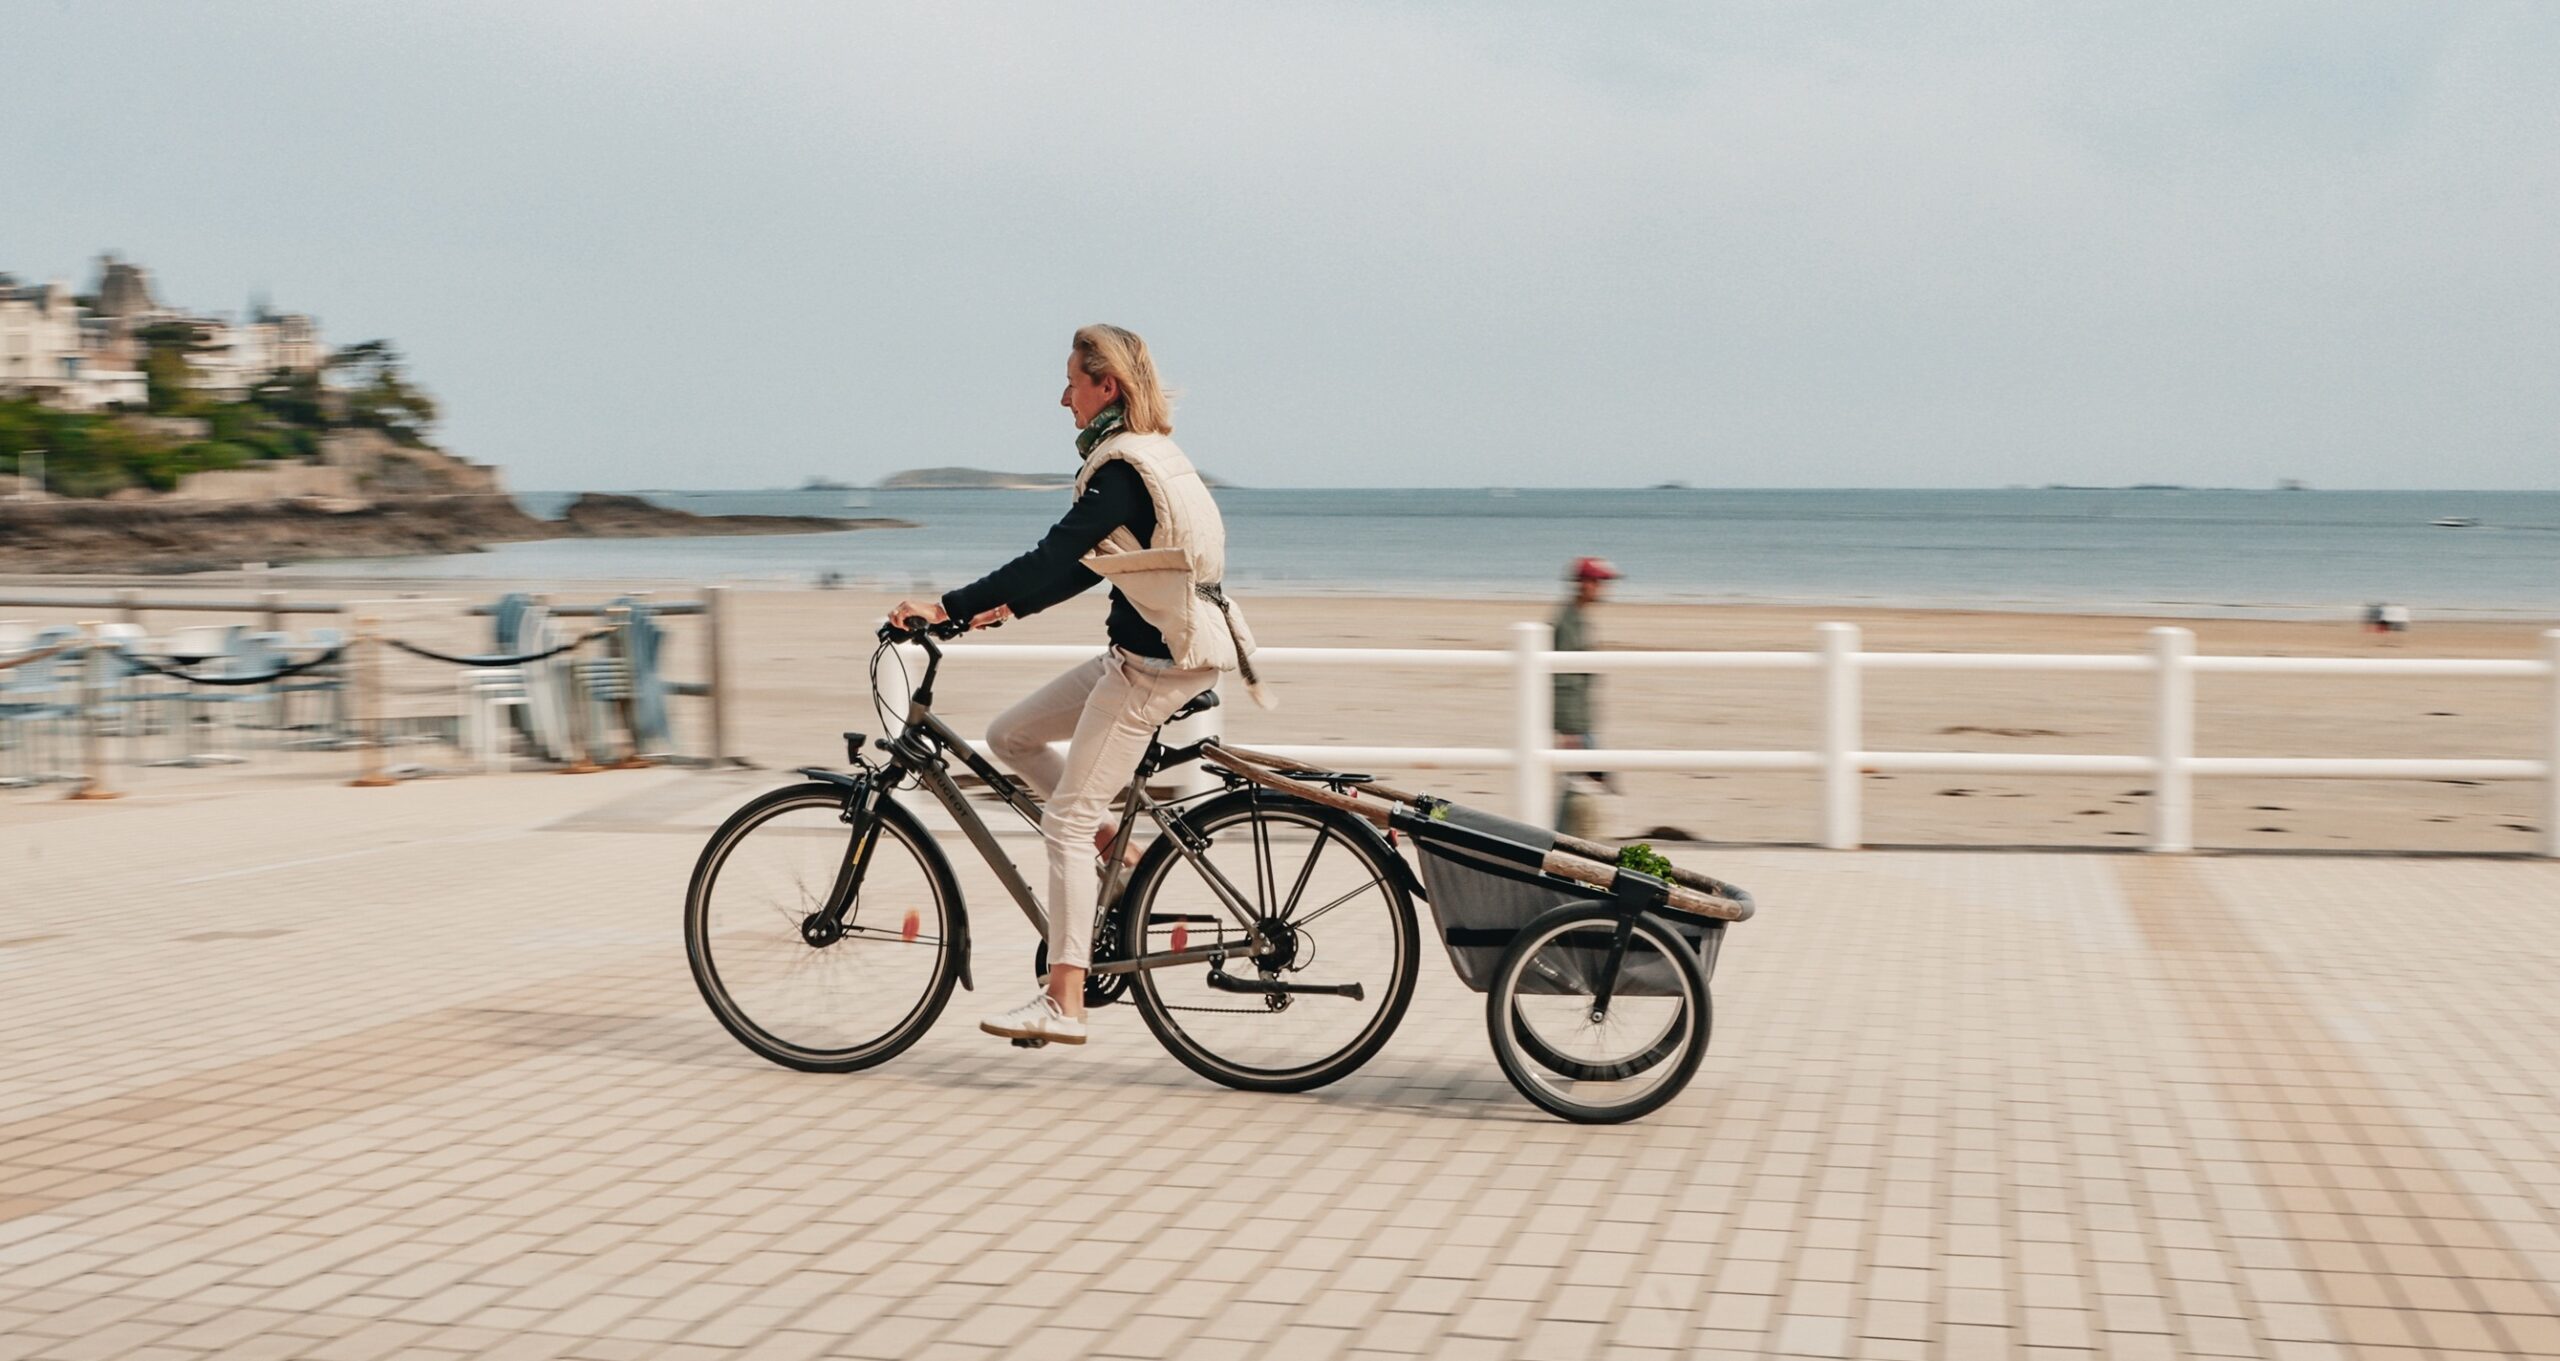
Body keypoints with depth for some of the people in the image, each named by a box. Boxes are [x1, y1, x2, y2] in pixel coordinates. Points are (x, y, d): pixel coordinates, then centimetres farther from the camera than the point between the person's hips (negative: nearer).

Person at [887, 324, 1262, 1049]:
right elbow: (1080, 562, 21)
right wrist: (1007, 606, 20)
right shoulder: (1146, 456, 13)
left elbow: (1054, 559, -24)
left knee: (1067, 818, -8)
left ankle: (1063, 1003, -7)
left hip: (1158, 662, -10)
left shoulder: (1123, 470, -18)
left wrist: (948, 607, -23)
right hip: (1148, 652, 10)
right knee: (1010, 736, 14)